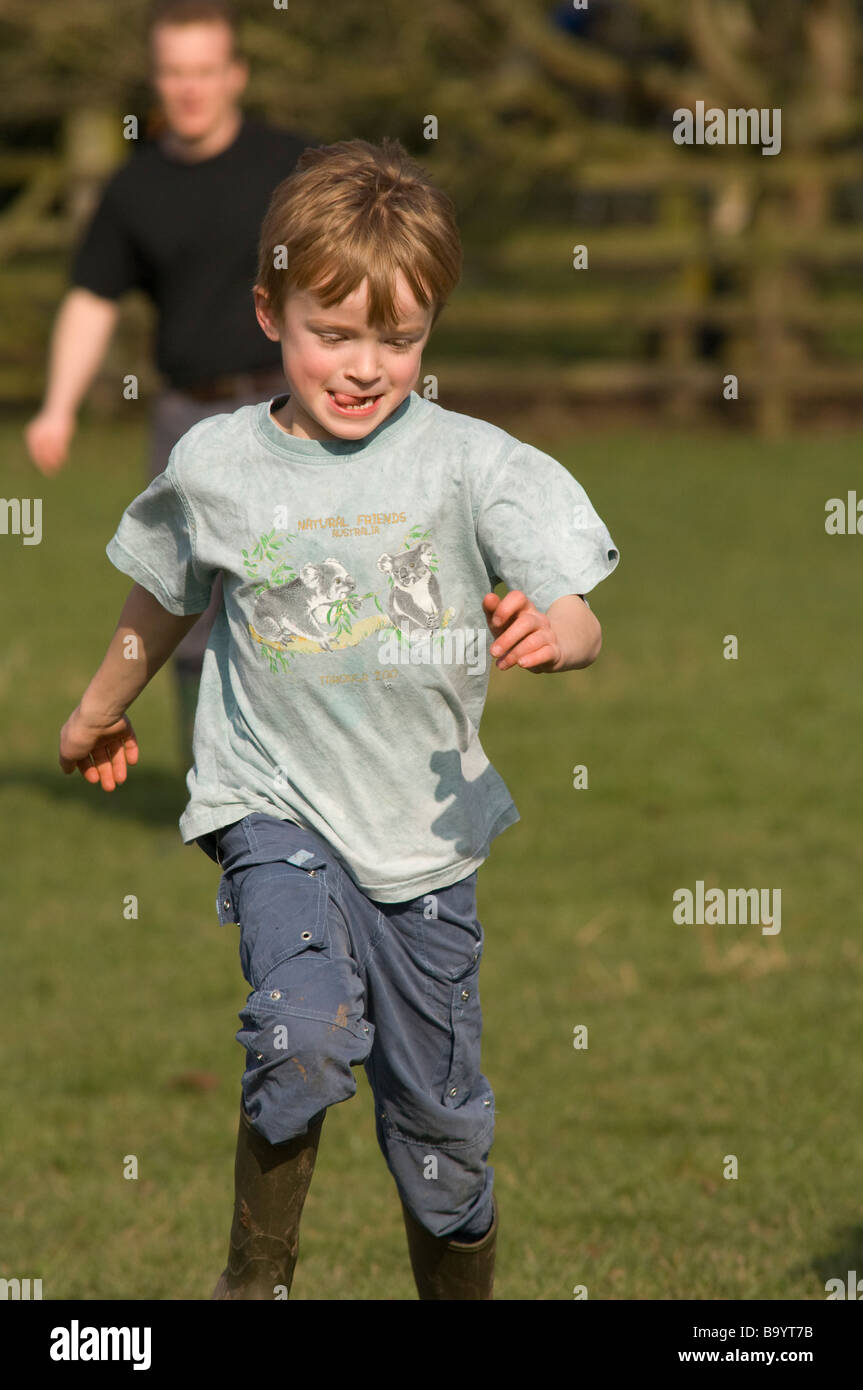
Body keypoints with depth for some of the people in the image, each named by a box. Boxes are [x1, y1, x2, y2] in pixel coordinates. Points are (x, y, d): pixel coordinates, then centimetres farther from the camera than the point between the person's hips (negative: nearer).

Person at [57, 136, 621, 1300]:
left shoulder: (472, 464, -9)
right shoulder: (215, 467, -4)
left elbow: (581, 624, -14)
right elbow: (163, 602, 16)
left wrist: (548, 633, -38)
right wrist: (102, 712, 32)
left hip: (425, 832, 1)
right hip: (276, 806, -1)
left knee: (440, 1119, 11)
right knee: (307, 1036, -27)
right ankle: (255, 1278, -6)